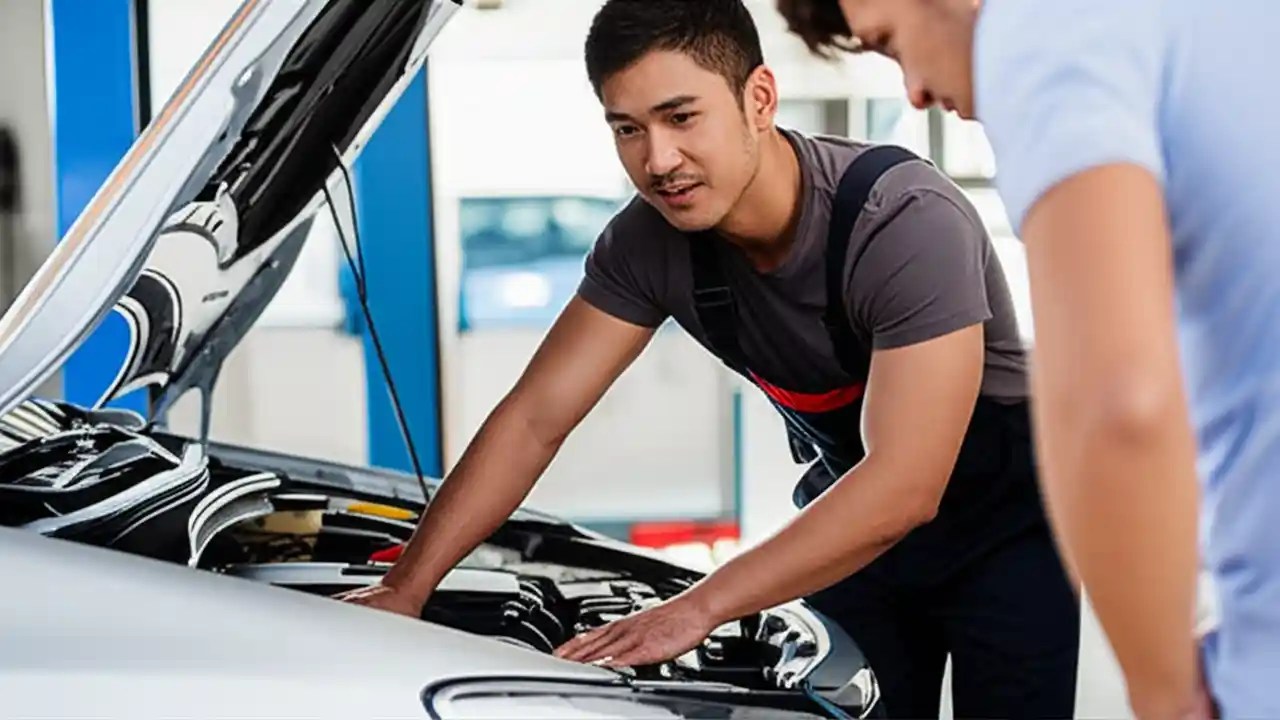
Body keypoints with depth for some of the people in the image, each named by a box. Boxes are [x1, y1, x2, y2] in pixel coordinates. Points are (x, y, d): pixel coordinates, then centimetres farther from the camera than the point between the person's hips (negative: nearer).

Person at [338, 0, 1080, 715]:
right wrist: (405, 588, -21)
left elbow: (905, 489, -39)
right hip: (854, 519, 4)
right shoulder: (649, 241, -17)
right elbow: (534, 420, -13)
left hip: (1000, 526, -4)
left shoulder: (907, 221, -35)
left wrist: (699, 609, -42)